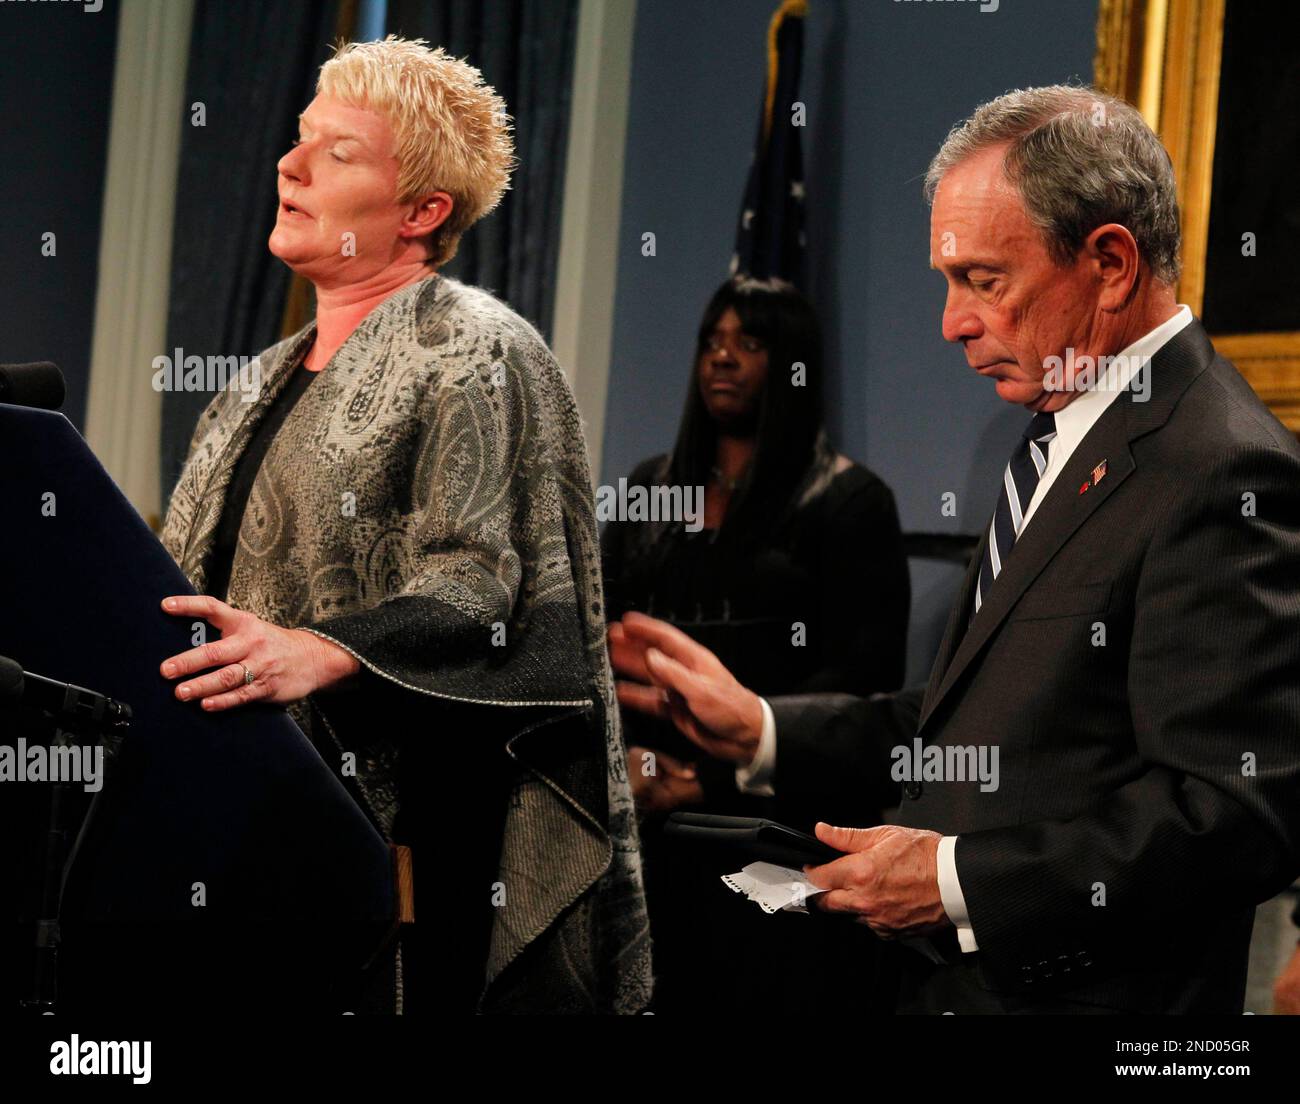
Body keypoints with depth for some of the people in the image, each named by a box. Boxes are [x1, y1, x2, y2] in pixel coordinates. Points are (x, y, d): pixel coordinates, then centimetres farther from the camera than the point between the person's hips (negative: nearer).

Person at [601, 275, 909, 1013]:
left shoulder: (849, 501, 0)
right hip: (645, 820, 4)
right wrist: (621, 755, -6)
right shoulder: (651, 489, 16)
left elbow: (858, 679, -9)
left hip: (777, 829, -4)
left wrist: (714, 779, -15)